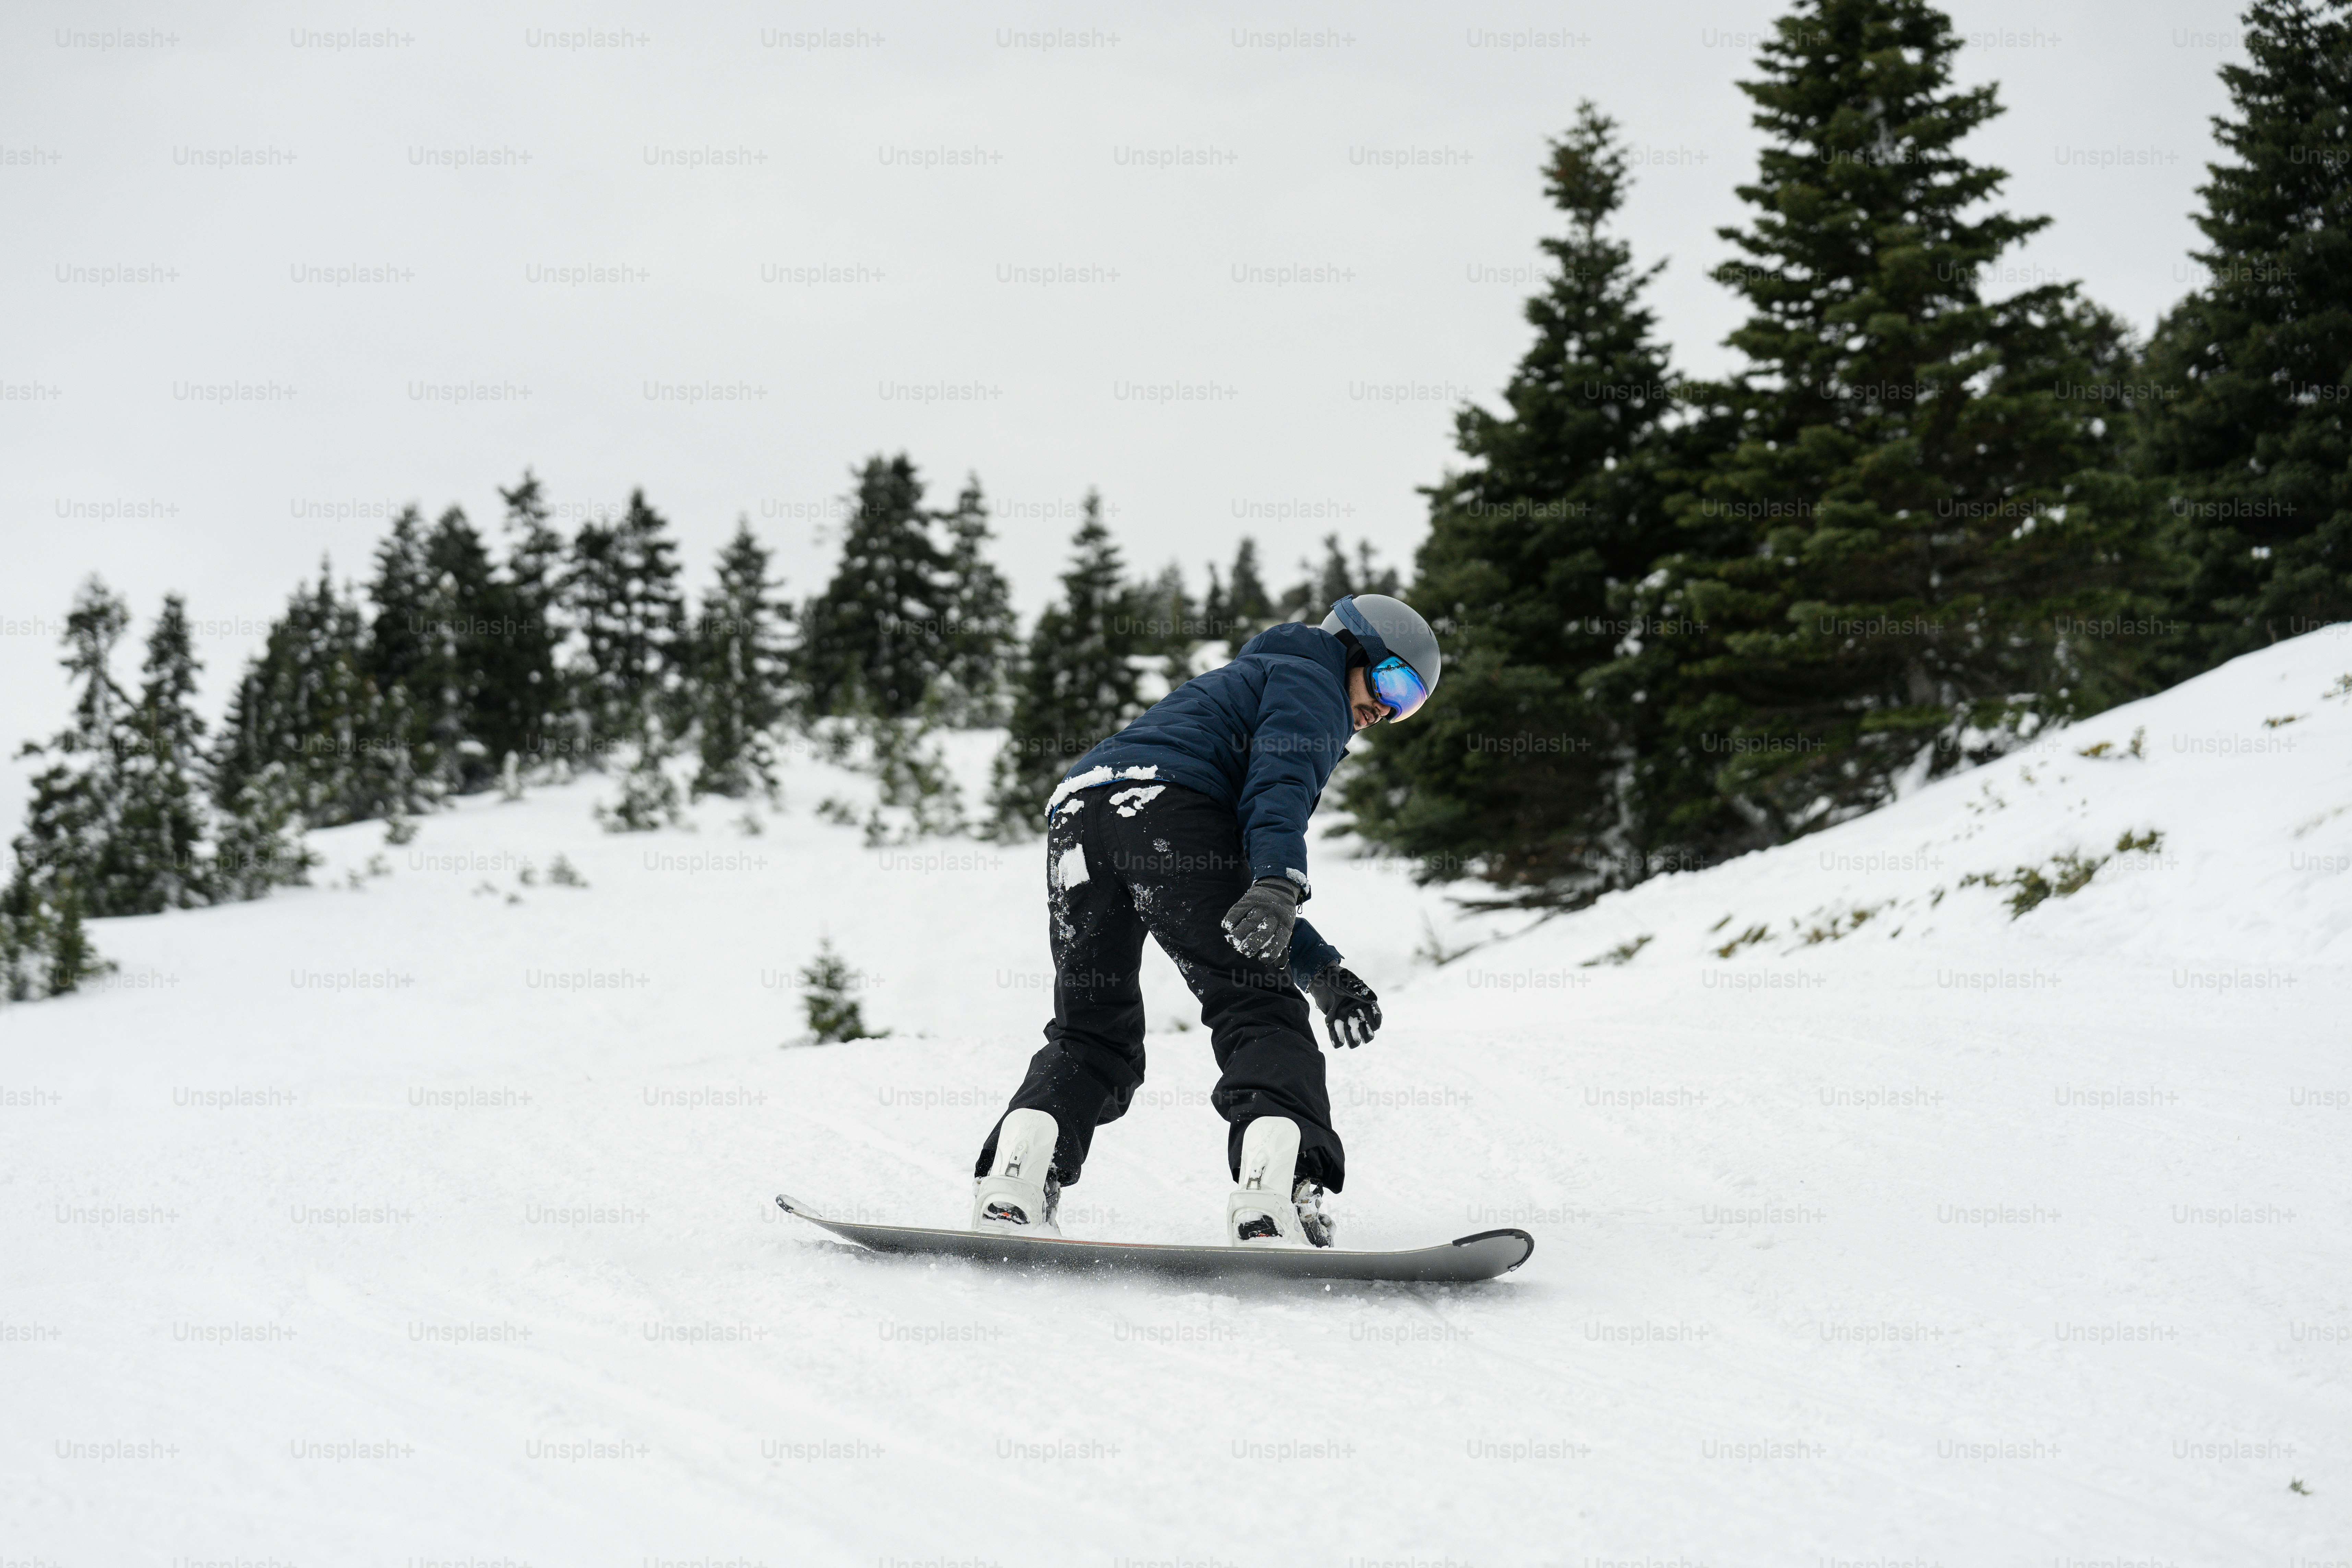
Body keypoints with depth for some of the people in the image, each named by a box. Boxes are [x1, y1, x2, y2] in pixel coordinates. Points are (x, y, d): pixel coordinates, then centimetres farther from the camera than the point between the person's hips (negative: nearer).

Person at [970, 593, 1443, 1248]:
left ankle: (1012, 1179, -10)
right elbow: (1278, 786, -8)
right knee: (1260, 1012, -9)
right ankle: (1274, 1197, -30)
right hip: (1165, 804, -8)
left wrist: (1319, 968, 31)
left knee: (1091, 1033, 13)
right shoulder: (1311, 680, 17)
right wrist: (1278, 885, -23)